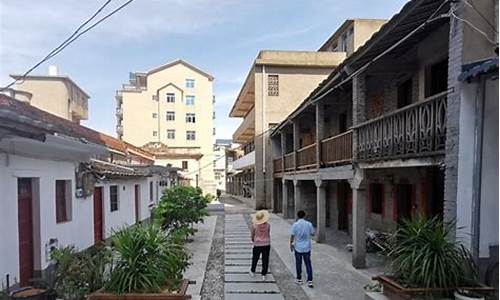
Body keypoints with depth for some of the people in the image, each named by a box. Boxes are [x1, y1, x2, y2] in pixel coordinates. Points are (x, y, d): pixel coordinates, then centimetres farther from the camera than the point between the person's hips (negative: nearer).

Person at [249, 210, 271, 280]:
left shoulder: (254, 225, -12)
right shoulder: (268, 225, -8)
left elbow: (252, 235, 3)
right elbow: (268, 234, 5)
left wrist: (253, 241, 23)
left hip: (257, 245, 0)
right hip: (266, 244, 1)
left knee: (255, 259, 18)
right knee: (265, 260, 11)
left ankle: (252, 272, 35)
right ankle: (263, 275, 16)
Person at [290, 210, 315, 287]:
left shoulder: (295, 224, -10)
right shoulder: (309, 224, -5)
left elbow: (292, 236, -6)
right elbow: (313, 234, 5)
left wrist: (291, 244, 8)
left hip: (298, 247, -1)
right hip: (307, 247, 1)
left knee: (298, 263, 13)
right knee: (308, 264, 7)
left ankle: (299, 279, 23)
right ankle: (310, 281, 3)